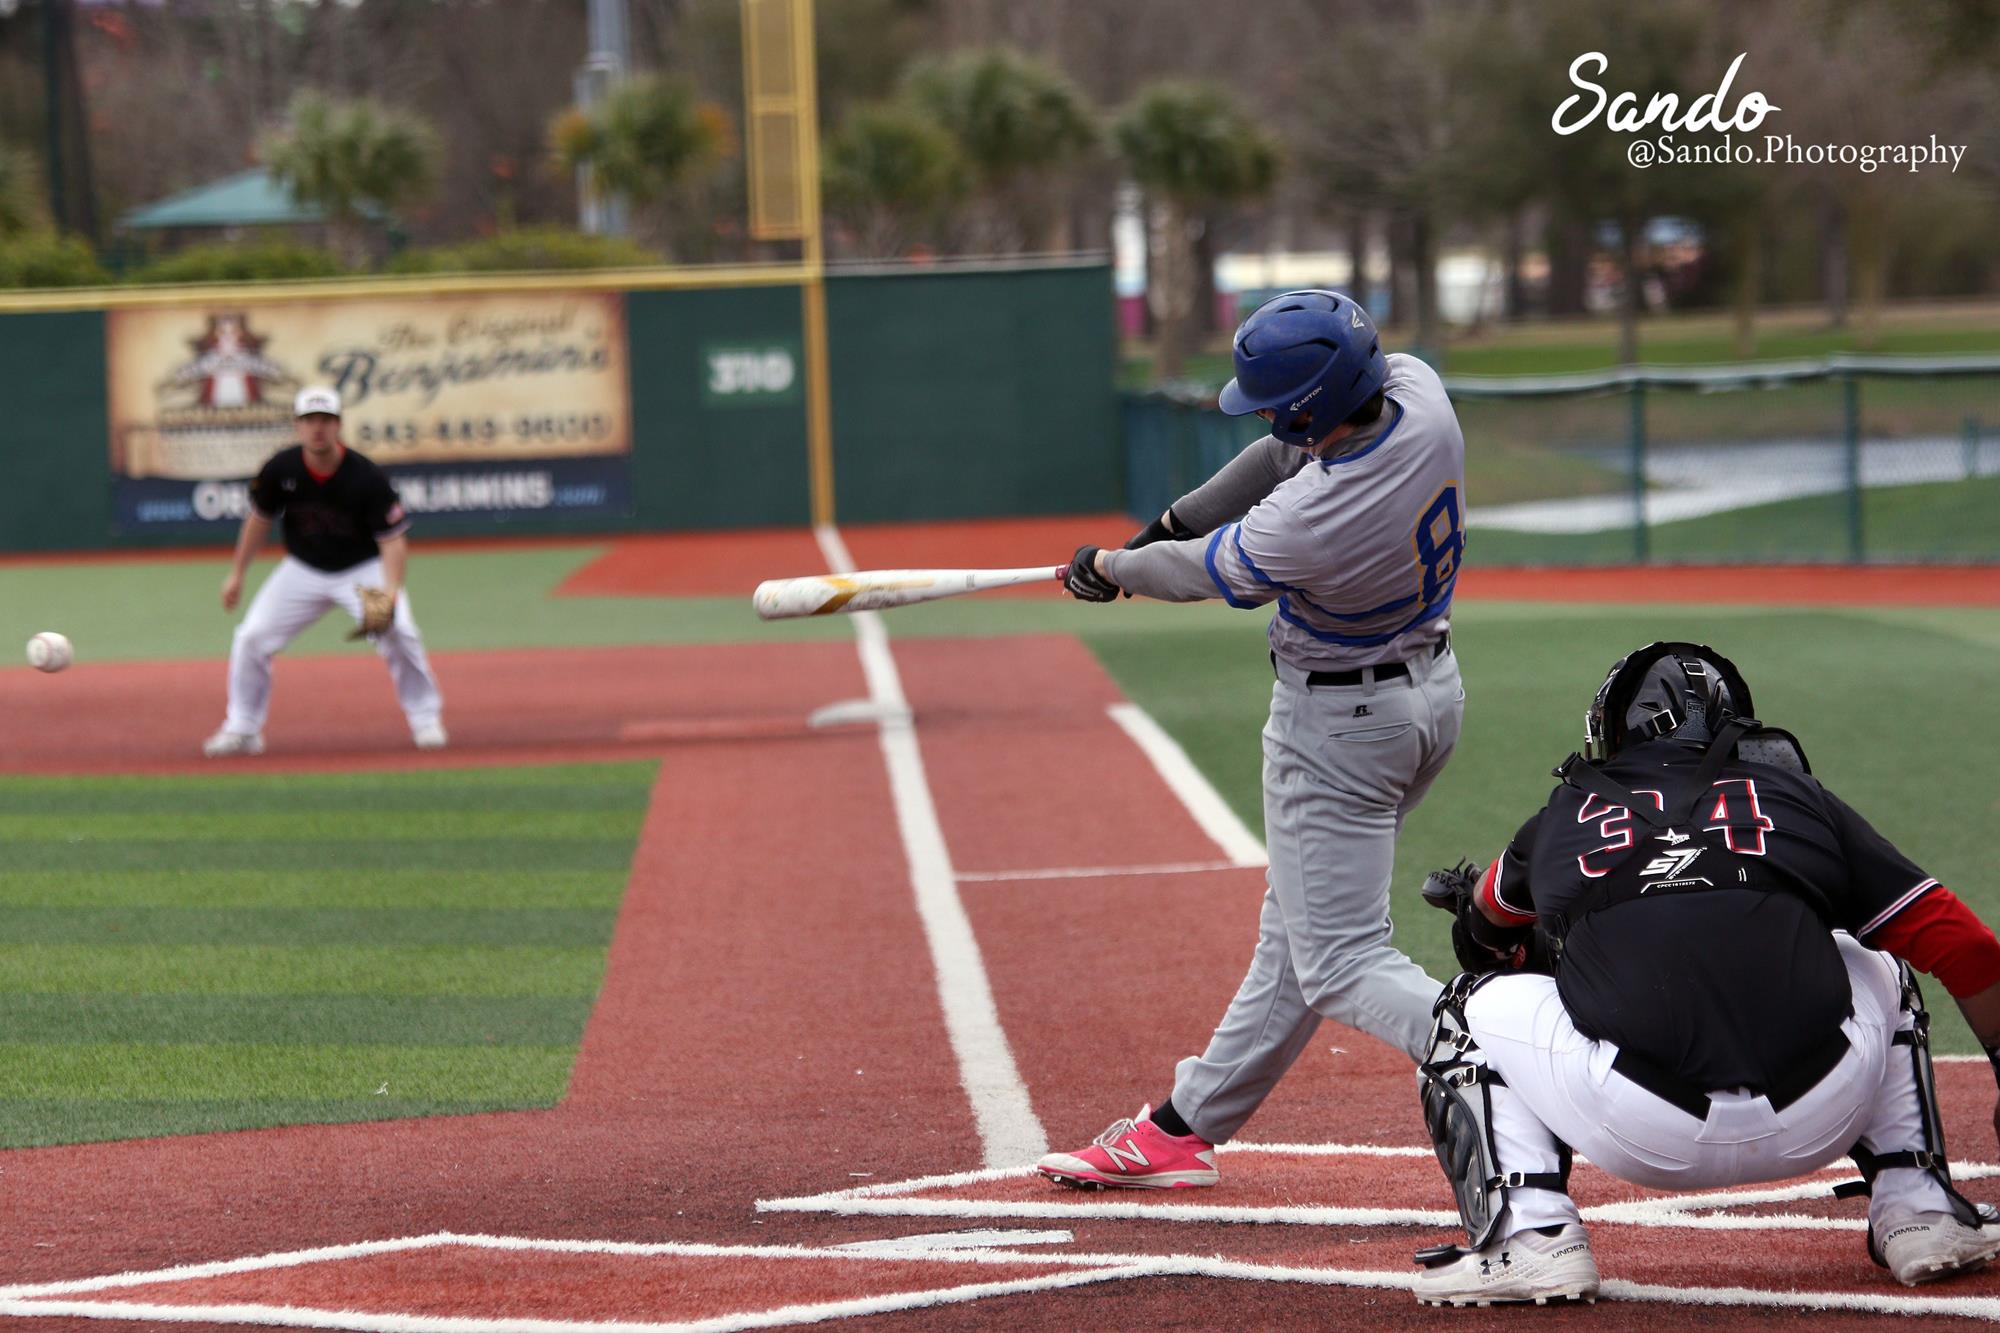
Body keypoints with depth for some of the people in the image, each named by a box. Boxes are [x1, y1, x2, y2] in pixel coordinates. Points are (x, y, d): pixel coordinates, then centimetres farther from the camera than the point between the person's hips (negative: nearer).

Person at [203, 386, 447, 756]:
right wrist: (237, 573, 7)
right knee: (251, 639, -7)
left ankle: (425, 720, -3)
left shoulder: (367, 476, -25)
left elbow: (393, 539, -23)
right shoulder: (281, 469, -15)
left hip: (362, 570, -3)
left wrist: (389, 592, -39)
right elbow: (260, 518, 4)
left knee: (399, 634, -24)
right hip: (303, 570, 3)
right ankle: (241, 729, 11)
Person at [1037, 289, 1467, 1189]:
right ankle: (1187, 1126, 32)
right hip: (1433, 689, 9)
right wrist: (1174, 521, 7)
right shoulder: (1417, 391, -15)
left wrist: (1107, 567, 7)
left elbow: (1201, 574, -13)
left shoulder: (1306, 526, -34)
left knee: (1341, 963, -4)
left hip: (1340, 725, -9)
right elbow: (1297, 450, 4)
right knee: (1295, 927, 19)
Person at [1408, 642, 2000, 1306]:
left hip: (1645, 1138, -2)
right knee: (1877, 970, 34)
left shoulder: (1564, 817, 22)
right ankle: (1918, 1208, 24)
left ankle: (1529, 1238, 6)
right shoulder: (1798, 796, 20)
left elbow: (1488, 915, 46)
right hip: (1818, 1123, 2)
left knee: (1478, 1006, 26)